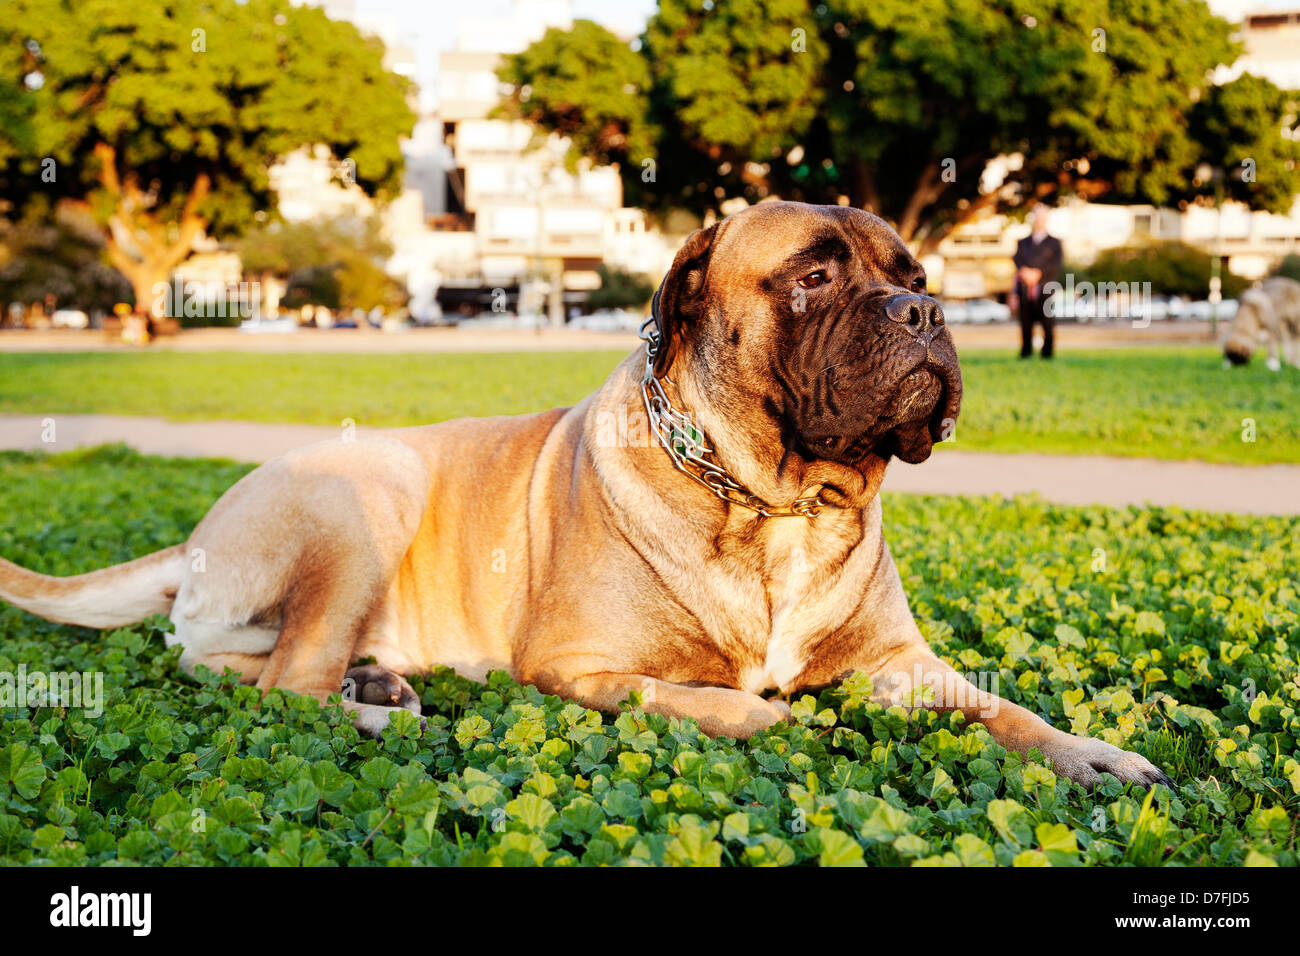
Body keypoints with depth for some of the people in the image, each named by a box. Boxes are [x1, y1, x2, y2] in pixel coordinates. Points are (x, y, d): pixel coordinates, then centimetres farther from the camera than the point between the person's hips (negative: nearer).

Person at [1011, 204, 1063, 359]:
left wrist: (1038, 273, -12)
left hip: (1045, 288, -2)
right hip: (1025, 288, 2)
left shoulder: (1054, 242, 12)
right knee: (1026, 323, 1)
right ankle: (1026, 352, 6)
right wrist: (1024, 272, -13)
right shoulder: (1023, 242, 20)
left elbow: (1056, 264, -1)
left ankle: (1047, 352, -1)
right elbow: (1017, 261, 7)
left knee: (1047, 322, -6)